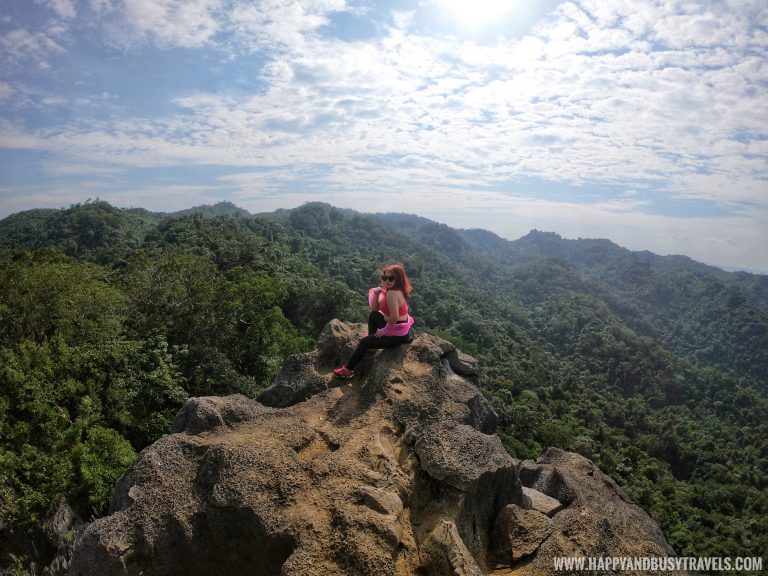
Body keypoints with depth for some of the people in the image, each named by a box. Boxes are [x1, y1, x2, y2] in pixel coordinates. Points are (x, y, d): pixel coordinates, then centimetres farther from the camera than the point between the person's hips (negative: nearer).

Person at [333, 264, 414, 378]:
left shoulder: (391, 293, -25)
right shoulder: (394, 290, 6)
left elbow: (394, 318, -33)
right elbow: (374, 309, 8)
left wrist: (384, 330, -16)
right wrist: (376, 294, -9)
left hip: (398, 334, -9)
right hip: (402, 329, 9)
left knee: (364, 342, 3)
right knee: (373, 316, 25)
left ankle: (347, 370, 16)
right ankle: (373, 342, 39)